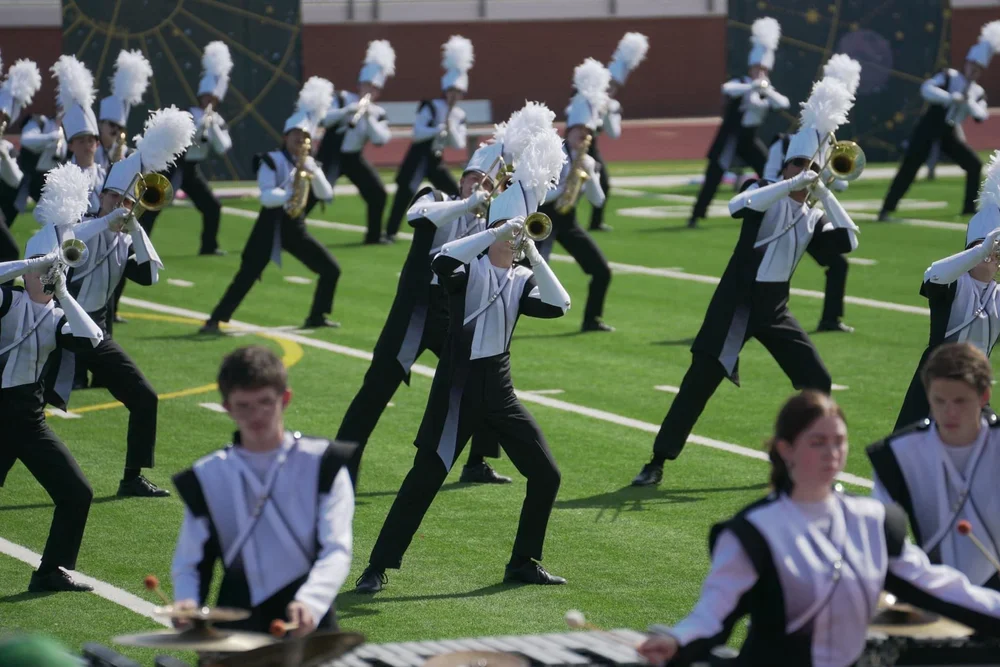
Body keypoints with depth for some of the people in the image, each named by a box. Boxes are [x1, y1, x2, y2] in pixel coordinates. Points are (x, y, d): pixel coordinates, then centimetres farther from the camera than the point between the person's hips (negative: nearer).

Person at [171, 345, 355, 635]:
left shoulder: (322, 464, 2)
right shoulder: (208, 477, 8)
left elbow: (336, 550, -8)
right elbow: (188, 562, 8)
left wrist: (309, 602, -27)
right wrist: (186, 603, -14)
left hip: (308, 623, -1)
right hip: (237, 627, 1)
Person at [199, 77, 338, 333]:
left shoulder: (309, 163, 10)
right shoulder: (271, 161, -8)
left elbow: (326, 194, 3)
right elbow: (266, 197, -20)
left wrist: (313, 172, -13)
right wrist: (289, 195, -37)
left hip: (296, 227, 6)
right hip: (270, 226, -6)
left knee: (331, 270, 4)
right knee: (246, 276, -12)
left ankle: (317, 317, 18)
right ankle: (214, 320, -10)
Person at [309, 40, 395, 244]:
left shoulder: (378, 114, 2)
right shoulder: (343, 100, -5)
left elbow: (381, 139, -14)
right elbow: (324, 118, -20)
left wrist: (368, 117, -24)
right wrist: (347, 110, -33)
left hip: (354, 158, 4)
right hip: (330, 156, -4)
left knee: (378, 193, -3)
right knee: (311, 196, -15)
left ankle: (374, 235, 12)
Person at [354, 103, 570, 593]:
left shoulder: (522, 279, 10)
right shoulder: (469, 268, -5)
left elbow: (557, 306, -7)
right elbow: (441, 261, -28)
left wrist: (533, 254, -11)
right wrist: (498, 234, -28)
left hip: (500, 387, 6)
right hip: (460, 386, -6)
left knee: (545, 475, 4)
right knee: (425, 478, -6)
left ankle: (524, 563, 18)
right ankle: (378, 567, 0)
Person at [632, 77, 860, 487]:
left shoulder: (814, 219, 10)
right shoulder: (766, 195, -2)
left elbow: (848, 242, -7)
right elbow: (739, 206, -25)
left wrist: (825, 195, -11)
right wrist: (794, 184, -28)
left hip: (774, 309, 5)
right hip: (735, 303, -4)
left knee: (817, 382, -2)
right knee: (699, 382, -6)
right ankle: (658, 463, 1)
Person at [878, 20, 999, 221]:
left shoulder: (978, 93, 12)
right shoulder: (949, 77, 1)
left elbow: (981, 115, -4)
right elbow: (926, 89, -15)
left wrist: (969, 103, -21)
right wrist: (951, 98, -25)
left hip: (951, 133, 5)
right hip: (930, 127, -5)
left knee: (975, 165, -2)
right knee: (909, 166, -13)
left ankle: (970, 207, 10)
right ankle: (887, 209, -12)